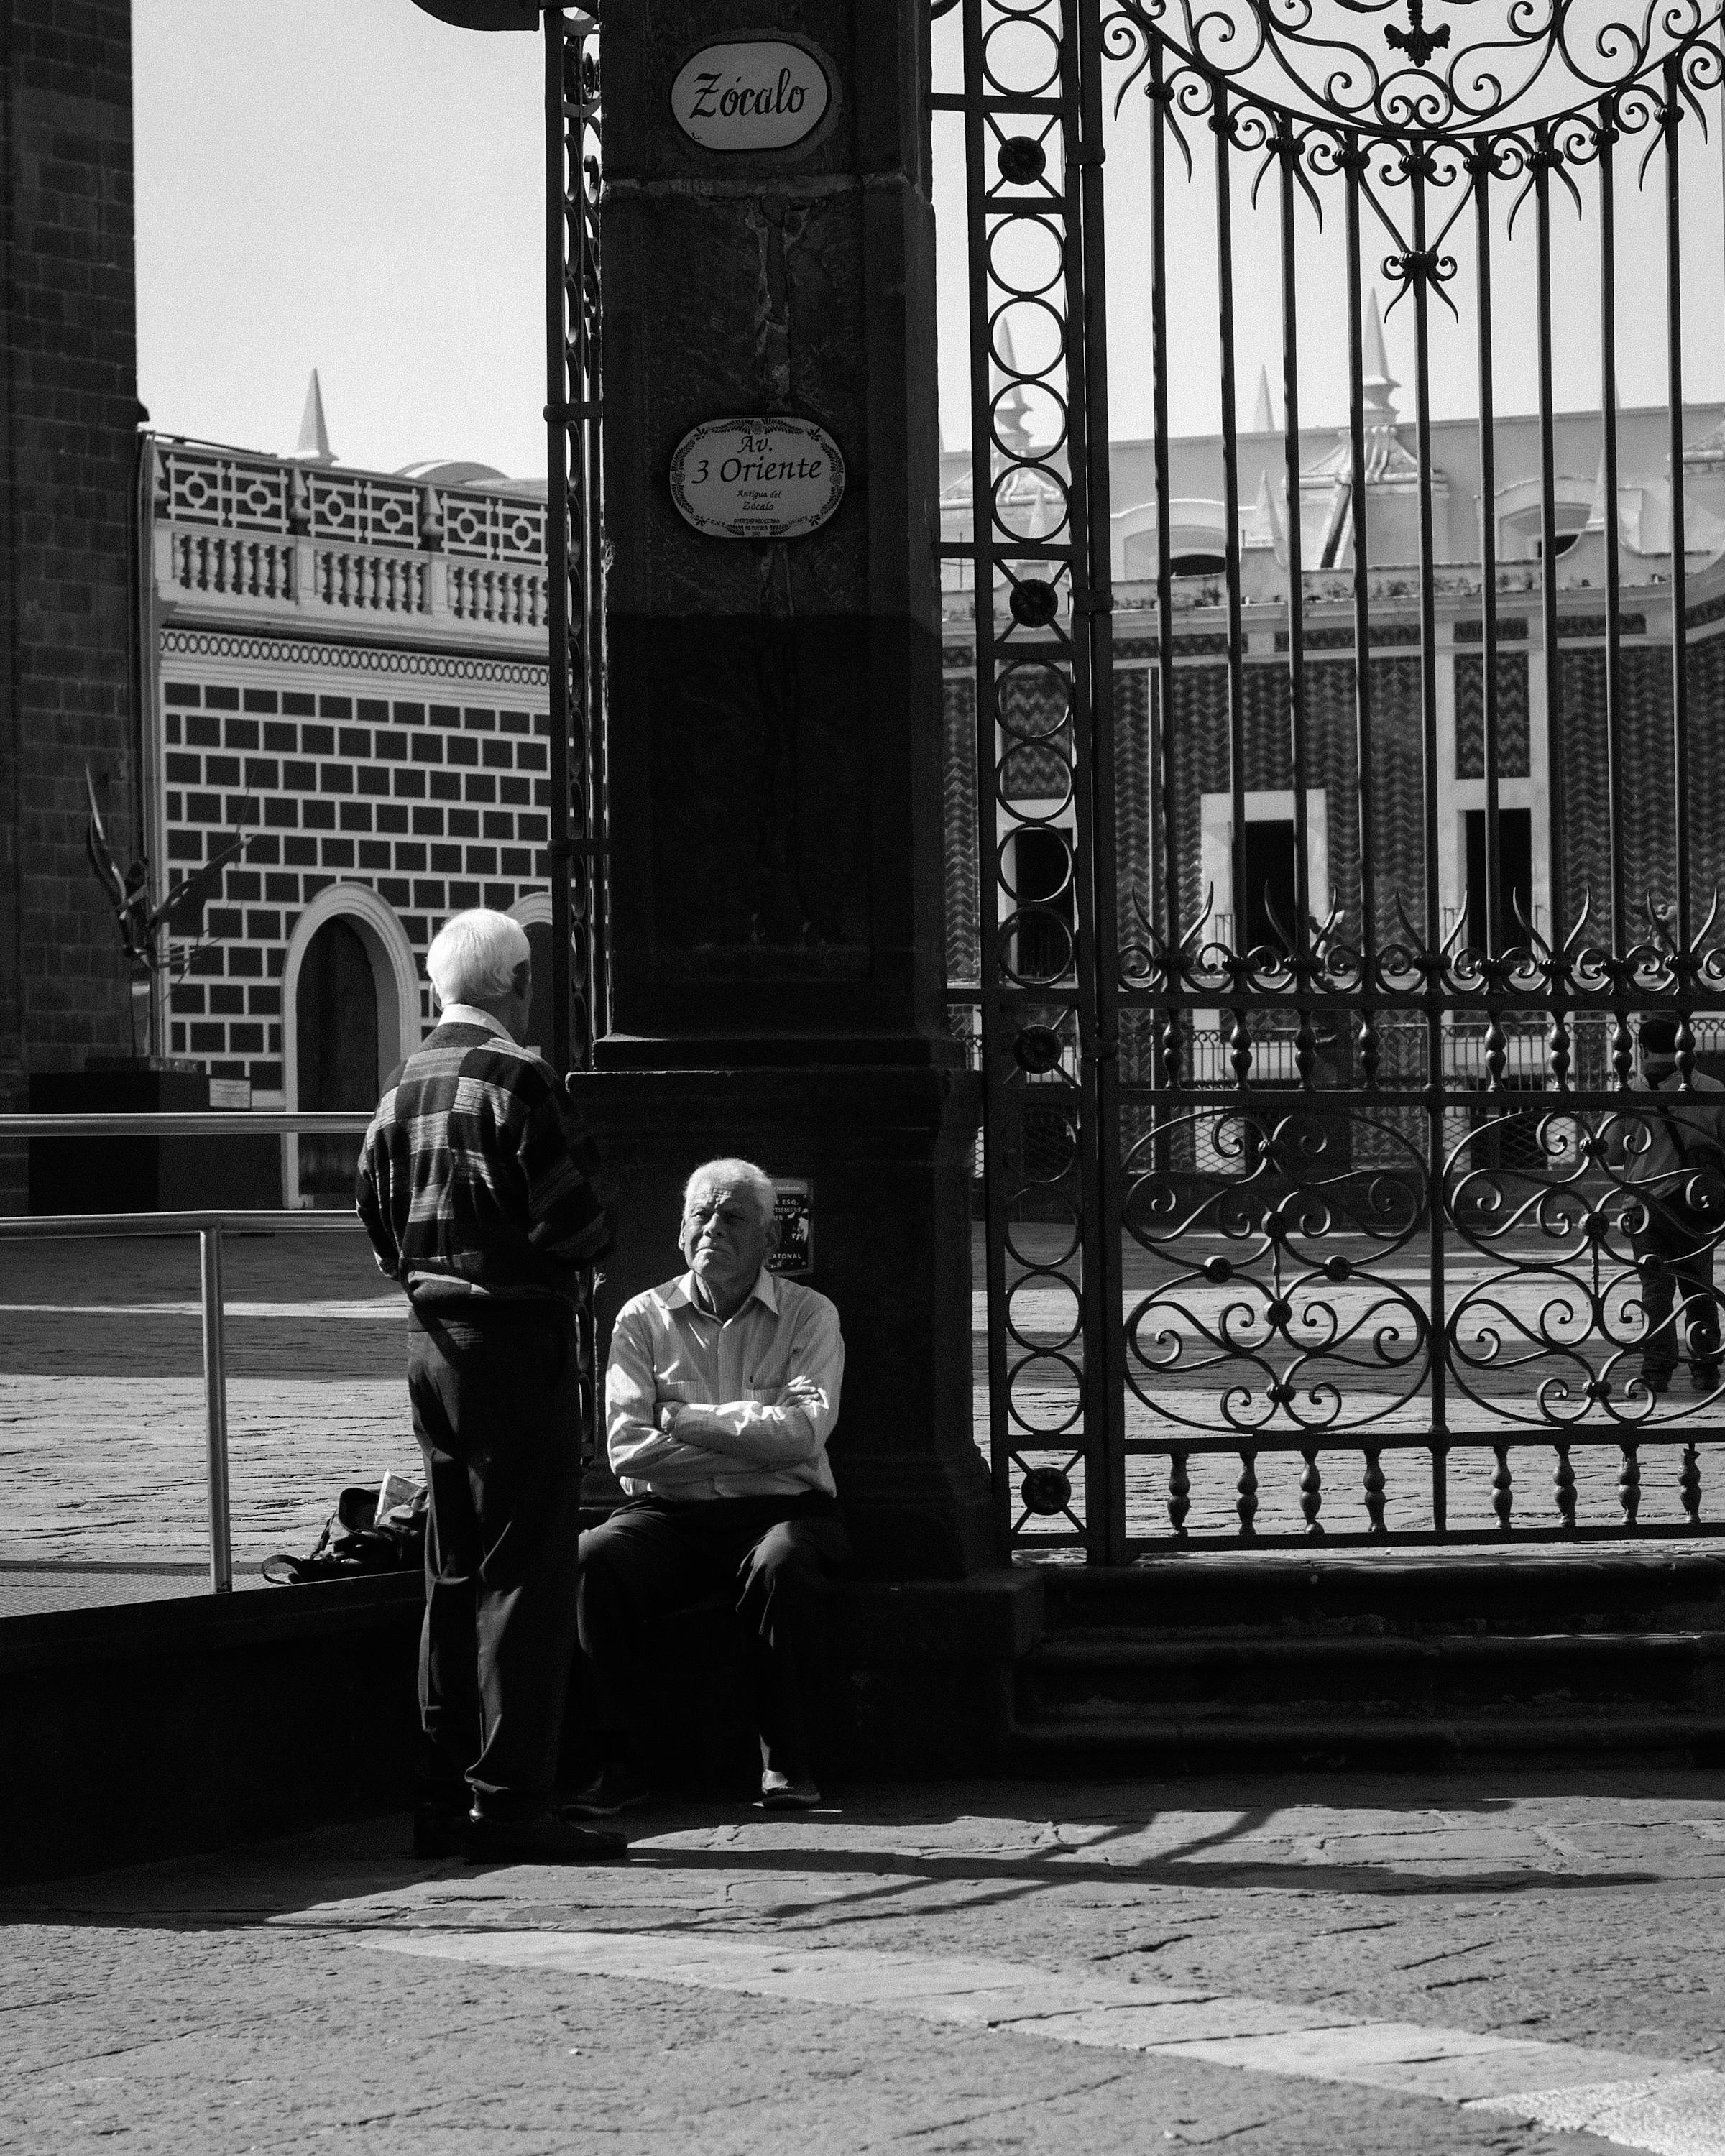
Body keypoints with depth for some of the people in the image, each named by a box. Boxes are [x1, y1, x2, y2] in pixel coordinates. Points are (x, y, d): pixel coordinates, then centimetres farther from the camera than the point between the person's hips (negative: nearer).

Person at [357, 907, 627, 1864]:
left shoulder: (405, 1085, 9)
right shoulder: (516, 1080, -14)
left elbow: (379, 1225, 13)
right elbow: (571, 1224, -18)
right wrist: (596, 1233, 2)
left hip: (431, 1337, 8)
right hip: (516, 1336, -8)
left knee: (454, 1571, 14)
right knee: (526, 1570, -4)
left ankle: (445, 1794, 17)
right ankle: (509, 1796, -6)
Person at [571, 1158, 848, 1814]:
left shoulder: (809, 1316, 5)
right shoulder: (644, 1318, 8)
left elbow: (804, 1431, -12)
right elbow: (627, 1450, -4)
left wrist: (689, 1421, -9)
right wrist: (755, 1438, -7)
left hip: (779, 1510, -1)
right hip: (669, 1513, 1)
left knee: (779, 1564, -36)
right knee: (592, 1558, -29)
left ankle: (784, 1759, -20)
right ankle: (618, 1761, -22)